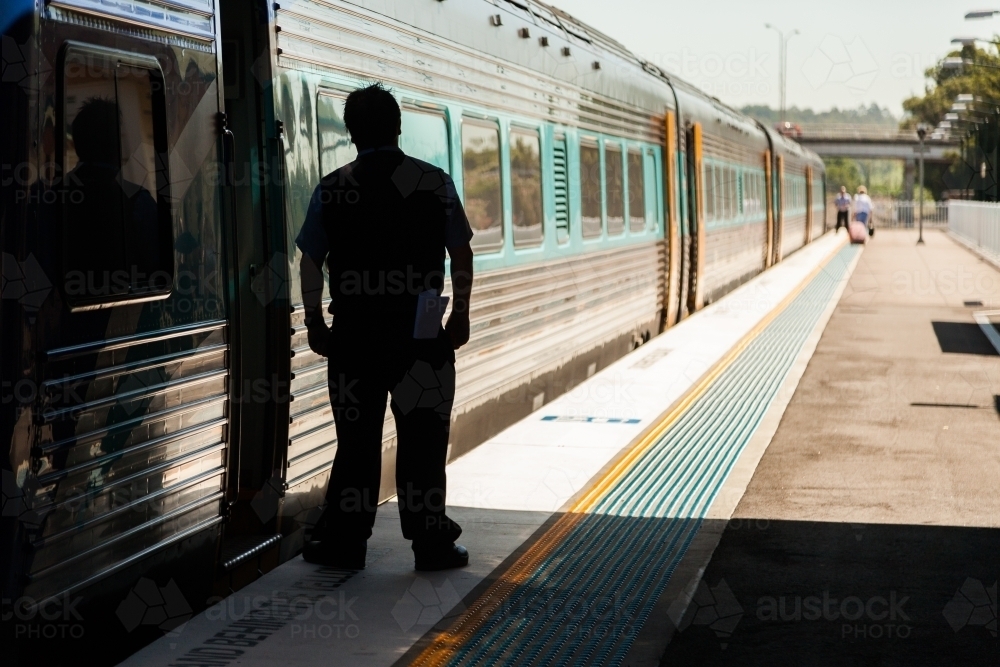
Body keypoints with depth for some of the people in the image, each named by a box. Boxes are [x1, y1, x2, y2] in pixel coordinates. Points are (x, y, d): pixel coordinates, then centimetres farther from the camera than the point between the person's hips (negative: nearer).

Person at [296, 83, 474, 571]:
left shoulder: (332, 188, 0)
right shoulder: (434, 182, -1)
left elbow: (310, 262, 1)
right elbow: (461, 254, 1)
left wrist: (314, 322, 11)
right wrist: (460, 315, 10)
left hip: (353, 333, 1)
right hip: (421, 333, -1)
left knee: (357, 438, 10)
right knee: (422, 438, 5)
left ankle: (343, 542, 14)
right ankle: (431, 544, 9)